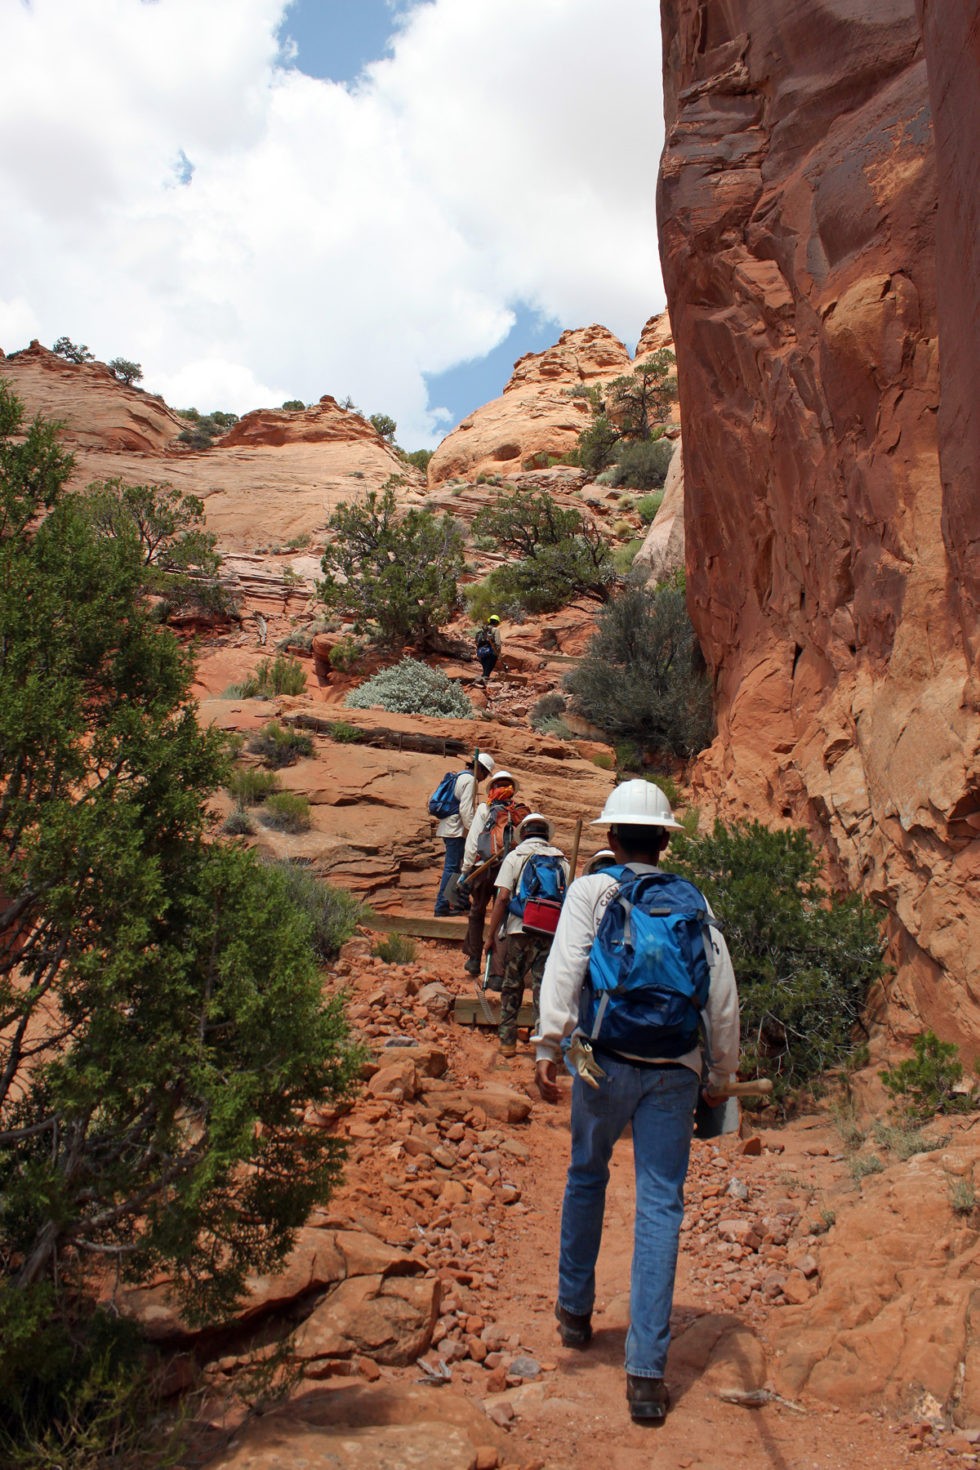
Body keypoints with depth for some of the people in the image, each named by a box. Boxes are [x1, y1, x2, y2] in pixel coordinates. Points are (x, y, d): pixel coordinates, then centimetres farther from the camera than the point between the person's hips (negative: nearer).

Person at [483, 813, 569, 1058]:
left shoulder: (515, 856, 1)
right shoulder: (561, 860, 8)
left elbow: (502, 898, -7)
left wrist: (490, 936, -2)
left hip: (520, 930, -2)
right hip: (552, 933, 2)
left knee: (512, 986, 12)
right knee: (543, 986, 8)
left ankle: (507, 1041, 18)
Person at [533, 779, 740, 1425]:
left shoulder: (592, 891, 2)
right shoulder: (693, 902, 10)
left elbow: (564, 968, -11)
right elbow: (723, 995, 9)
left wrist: (550, 1045, -14)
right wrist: (721, 1075, 18)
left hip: (607, 1058, -1)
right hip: (676, 1069, 1)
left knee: (587, 1176, 21)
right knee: (661, 1207, 4)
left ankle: (575, 1310, 37)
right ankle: (647, 1371, 3)